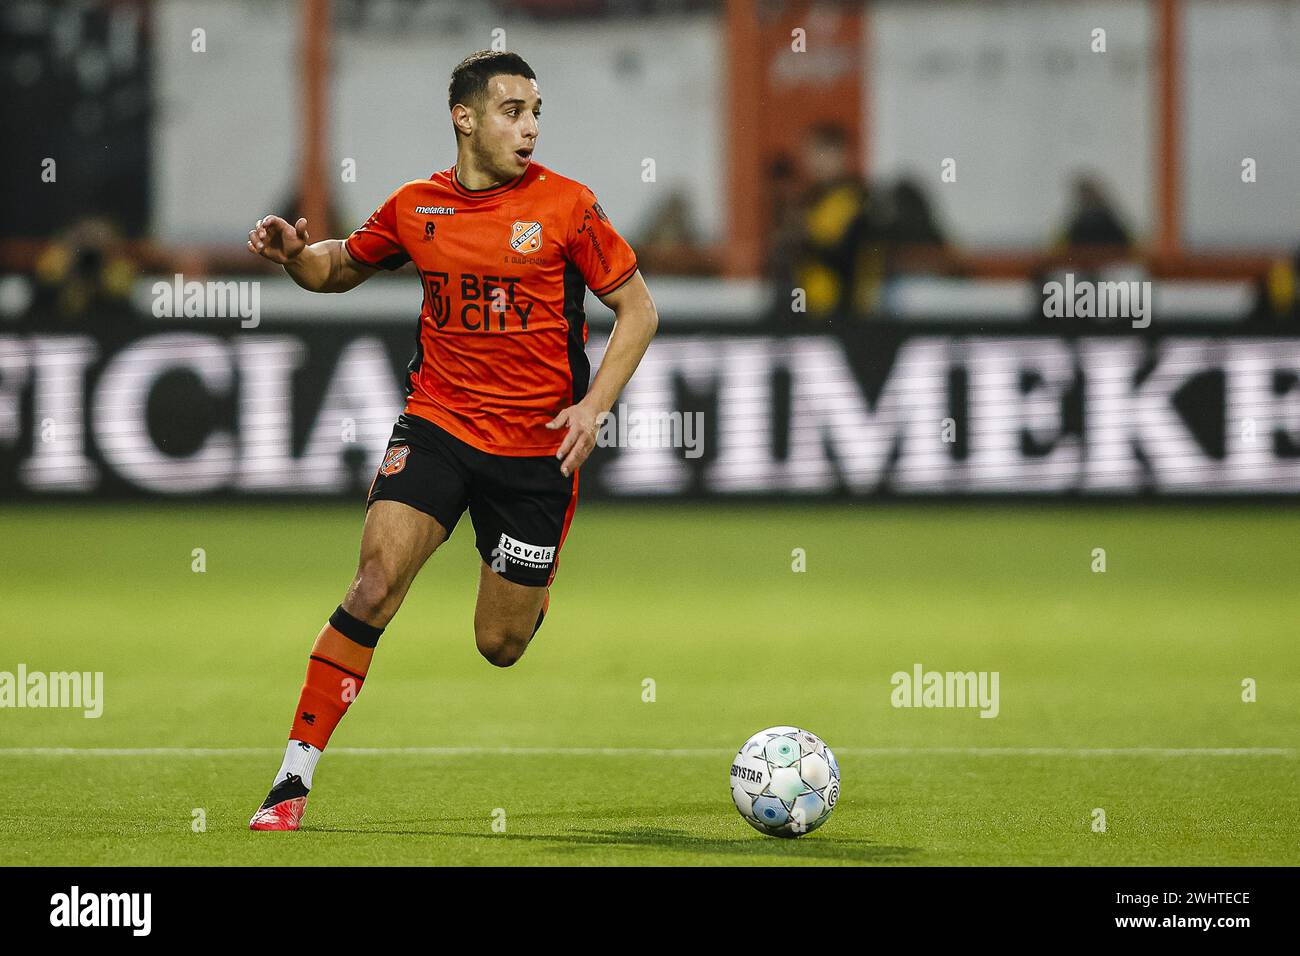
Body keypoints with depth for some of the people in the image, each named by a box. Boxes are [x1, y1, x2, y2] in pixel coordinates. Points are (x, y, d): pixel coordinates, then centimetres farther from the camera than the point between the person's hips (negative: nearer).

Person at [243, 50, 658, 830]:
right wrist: (294, 254, -4)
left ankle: (536, 588, 44)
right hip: (438, 422, 1)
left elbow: (638, 308, 2)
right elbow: (341, 268, 19)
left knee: (501, 645, 5)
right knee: (375, 586, -18)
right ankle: (295, 778, -14)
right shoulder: (417, 207, 1)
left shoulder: (565, 205, -6)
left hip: (536, 444, -1)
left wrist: (594, 404, -10)